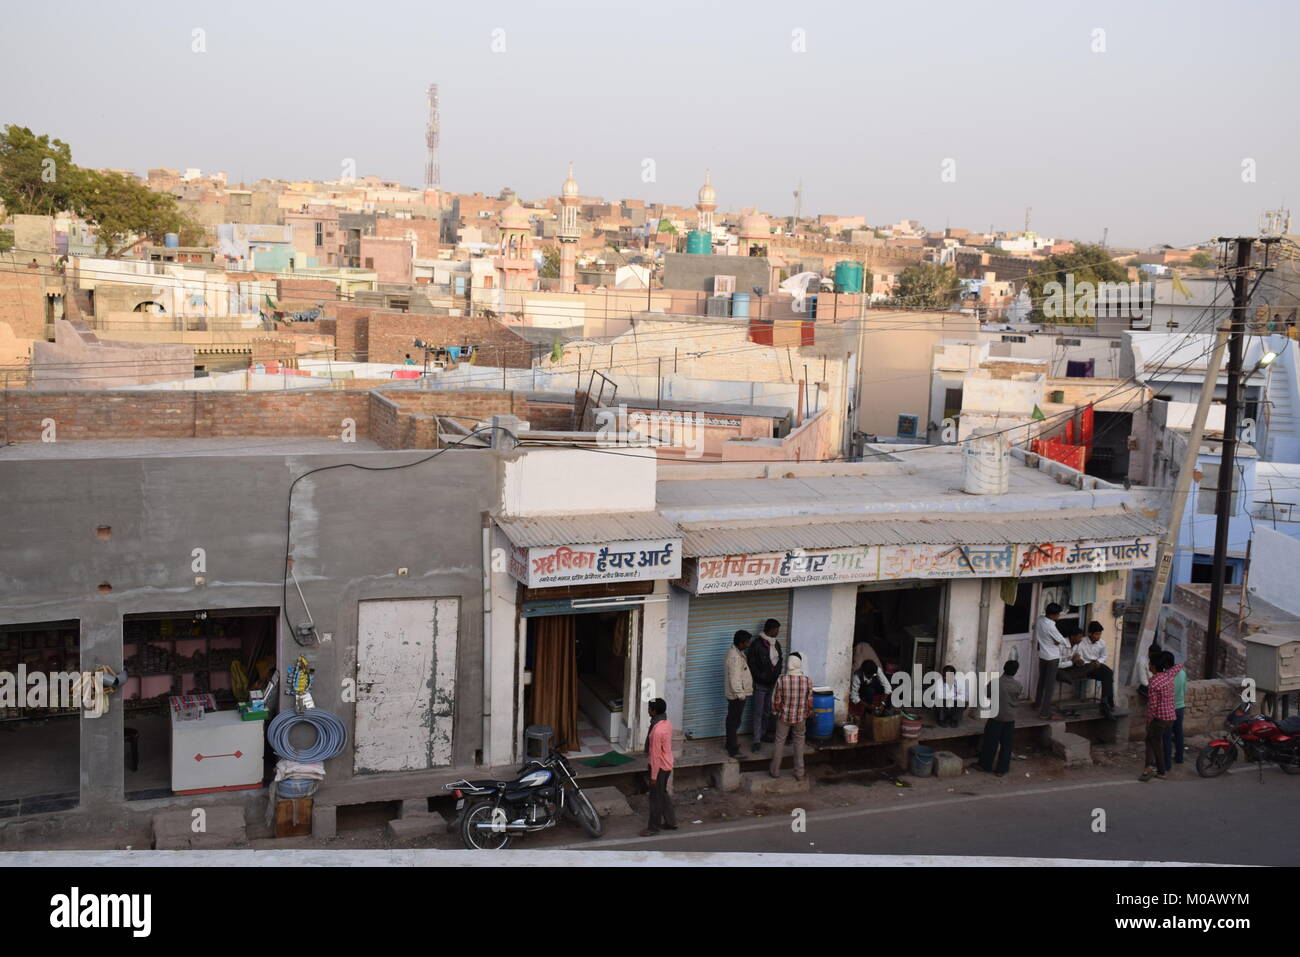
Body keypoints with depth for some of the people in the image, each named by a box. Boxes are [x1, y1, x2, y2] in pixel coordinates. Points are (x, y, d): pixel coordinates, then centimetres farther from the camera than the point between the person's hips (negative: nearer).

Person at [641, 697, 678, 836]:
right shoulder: (667, 723, -2)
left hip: (660, 767, -9)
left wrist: (653, 776, -17)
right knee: (663, 793, 22)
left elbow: (656, 755, -24)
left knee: (655, 798, 7)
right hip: (667, 765, 9)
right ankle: (671, 822, 33)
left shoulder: (657, 731, -30)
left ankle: (653, 827, 20)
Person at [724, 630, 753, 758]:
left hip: (735, 694, 10)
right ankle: (733, 750, 3)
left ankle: (731, 743, 34)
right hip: (737, 694, -10)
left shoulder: (736, 652, 7)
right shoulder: (735, 656, -26)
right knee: (734, 721, -3)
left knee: (732, 719, 21)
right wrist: (740, 694, -23)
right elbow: (735, 678, -27)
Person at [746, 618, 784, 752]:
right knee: (758, 713, -4)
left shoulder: (776, 644, 8)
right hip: (761, 684, -7)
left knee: (768, 711, 15)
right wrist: (761, 677, -16)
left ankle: (764, 734, 29)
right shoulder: (757, 644, -15)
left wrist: (777, 675, 5)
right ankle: (757, 741, -2)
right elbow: (752, 664, -14)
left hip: (773, 684, 7)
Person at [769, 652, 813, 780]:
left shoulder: (781, 680, -18)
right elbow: (810, 701, -4)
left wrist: (776, 712, 9)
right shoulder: (807, 681, -14)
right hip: (800, 718, 1)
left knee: (779, 742, 15)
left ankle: (775, 770, 24)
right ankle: (799, 773, 21)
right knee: (799, 742, 17)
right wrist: (807, 714, 13)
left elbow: (776, 701, -10)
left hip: (784, 716, -1)